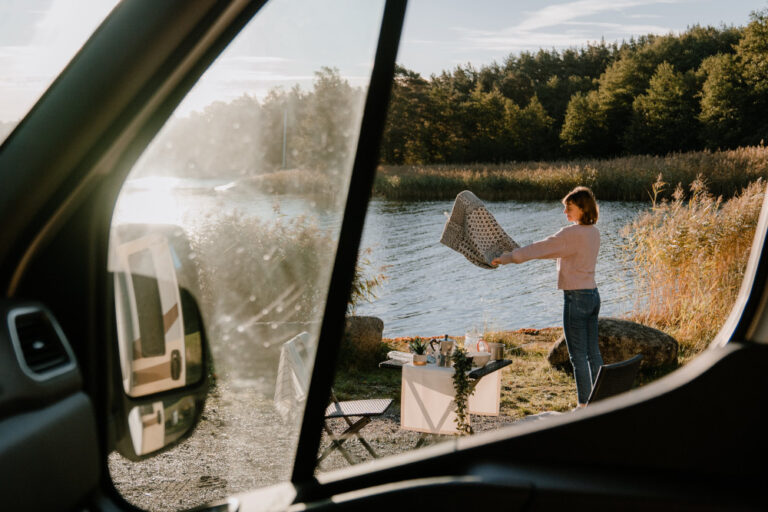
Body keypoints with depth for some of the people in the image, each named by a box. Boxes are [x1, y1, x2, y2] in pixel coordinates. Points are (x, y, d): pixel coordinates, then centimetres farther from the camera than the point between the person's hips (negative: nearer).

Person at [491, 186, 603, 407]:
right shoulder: (593, 232, 10)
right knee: (593, 352, 14)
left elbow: (540, 248, -16)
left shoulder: (573, 234, -17)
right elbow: (560, 251, 22)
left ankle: (584, 405, 3)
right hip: (592, 295, 9)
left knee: (578, 355, -2)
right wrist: (519, 255, 22)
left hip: (576, 298, -9)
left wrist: (506, 258, -9)